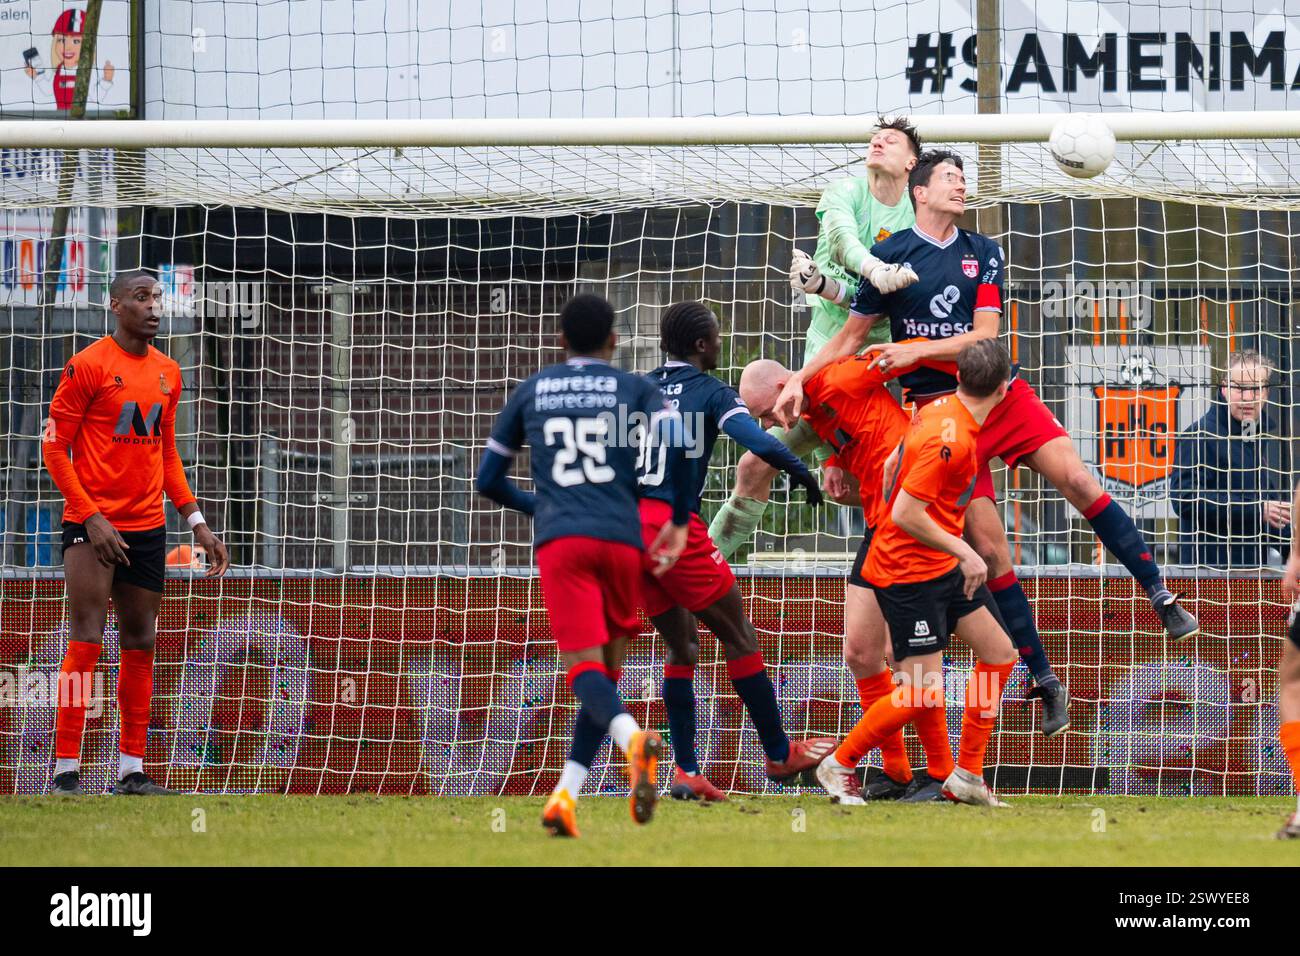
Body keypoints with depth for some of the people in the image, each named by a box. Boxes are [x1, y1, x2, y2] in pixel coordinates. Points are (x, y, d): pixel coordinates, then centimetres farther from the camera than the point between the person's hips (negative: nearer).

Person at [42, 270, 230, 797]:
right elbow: (54, 447, -8)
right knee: (86, 643, -11)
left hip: (147, 527, 6)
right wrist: (90, 517, -16)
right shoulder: (88, 366, -7)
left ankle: (132, 771, 13)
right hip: (93, 525, -6)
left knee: (140, 646, 8)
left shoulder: (167, 373, 12)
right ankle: (66, 773, -10)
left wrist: (196, 522, 13)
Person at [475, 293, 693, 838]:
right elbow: (679, 446, -6)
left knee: (584, 667, -13)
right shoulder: (633, 390, 12)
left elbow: (488, 481, 22)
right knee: (607, 666, 14)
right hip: (621, 539, 0)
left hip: (559, 542, 0)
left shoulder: (530, 392, 18)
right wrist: (679, 523, 7)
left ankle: (633, 738, -45)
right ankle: (565, 795, 3)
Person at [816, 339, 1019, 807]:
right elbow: (907, 514, -27)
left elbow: (892, 467, 15)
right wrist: (964, 553, -20)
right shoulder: (951, 439, -26)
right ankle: (839, 765, 8)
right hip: (910, 573, -10)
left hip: (942, 568, 10)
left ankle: (966, 775, 18)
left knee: (999, 653, 12)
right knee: (923, 692, -10)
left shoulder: (940, 411, 2)